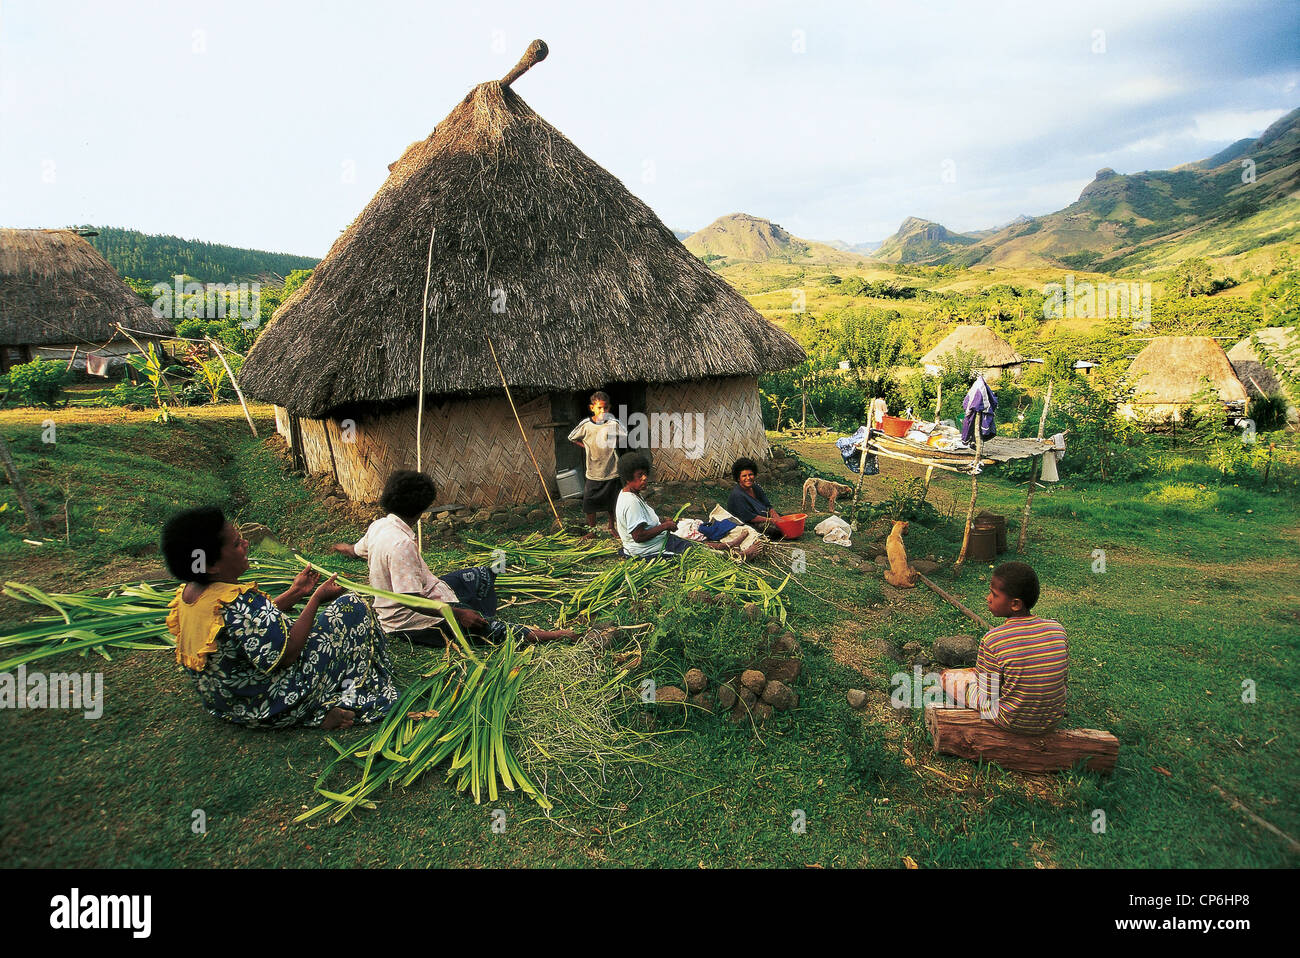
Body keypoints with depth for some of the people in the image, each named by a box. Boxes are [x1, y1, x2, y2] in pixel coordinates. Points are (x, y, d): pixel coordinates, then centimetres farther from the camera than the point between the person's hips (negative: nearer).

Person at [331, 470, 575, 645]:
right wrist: (458, 613, -31)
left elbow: (356, 551, 22)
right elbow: (411, 599, -33)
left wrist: (343, 548, 47)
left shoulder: (379, 526, -1)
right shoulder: (401, 544, -30)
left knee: (482, 575, 16)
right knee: (483, 622, -17)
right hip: (412, 621, -10)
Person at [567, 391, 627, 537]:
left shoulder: (614, 423, -10)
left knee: (612, 502, 13)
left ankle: (612, 527, 36)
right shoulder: (585, 424, -6)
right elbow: (572, 438, 8)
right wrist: (586, 447, 1)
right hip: (593, 472, 1)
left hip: (611, 471, 0)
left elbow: (627, 438, -10)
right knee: (589, 503, 7)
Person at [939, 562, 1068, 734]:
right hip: (1053, 721, 5)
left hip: (1012, 723, -5)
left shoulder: (992, 641, -25)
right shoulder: (1057, 629, -11)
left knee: (948, 676, 13)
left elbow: (988, 695, -15)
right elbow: (1062, 676, 4)